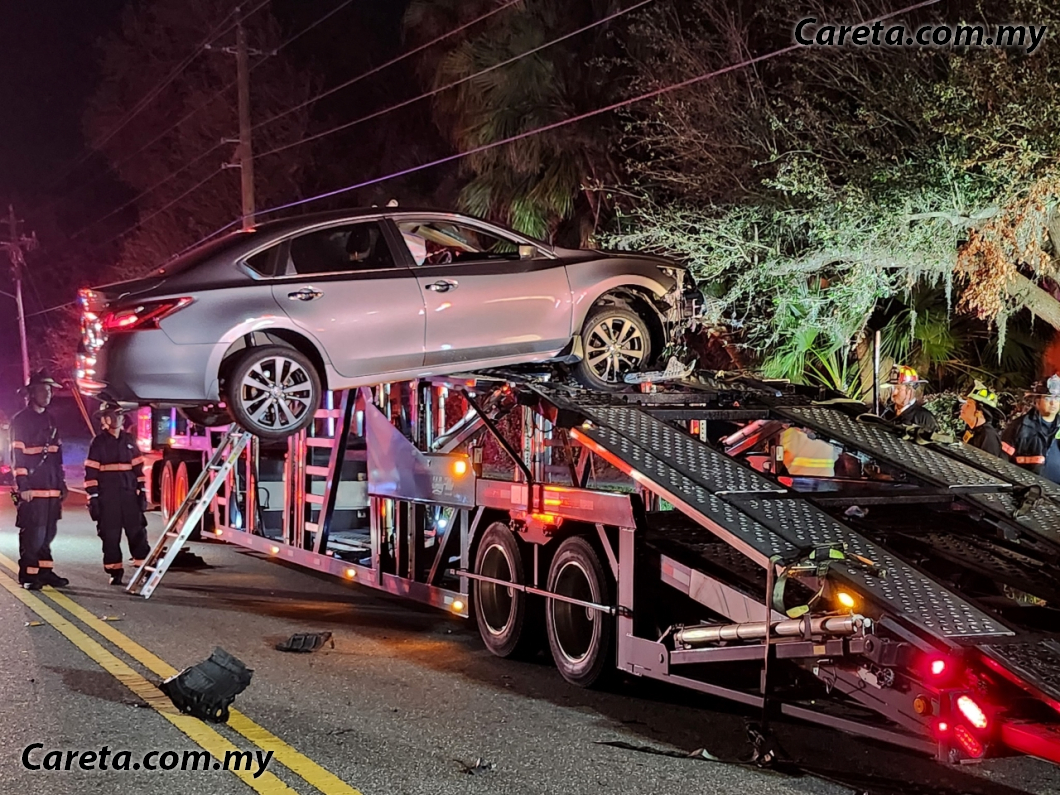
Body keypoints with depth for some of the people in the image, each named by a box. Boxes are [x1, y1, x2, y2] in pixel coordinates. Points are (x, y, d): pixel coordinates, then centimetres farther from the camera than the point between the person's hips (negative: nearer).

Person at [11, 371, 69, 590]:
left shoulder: (50, 420, 17)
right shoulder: (21, 420, -5)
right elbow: (18, 455, -11)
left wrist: (61, 483, 18)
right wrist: (23, 485, -16)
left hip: (51, 487, 7)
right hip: (32, 487, -7)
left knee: (48, 531, 9)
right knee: (32, 531, -7)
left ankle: (45, 571, 17)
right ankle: (28, 575, -1)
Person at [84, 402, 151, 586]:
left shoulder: (129, 441, 12)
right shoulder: (98, 442, 0)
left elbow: (138, 467, 14)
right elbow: (91, 471, -3)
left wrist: (142, 492, 9)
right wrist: (93, 496, -9)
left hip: (129, 494, 3)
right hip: (107, 496, -3)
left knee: (137, 531, 0)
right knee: (110, 535, 0)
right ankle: (115, 572, 7)